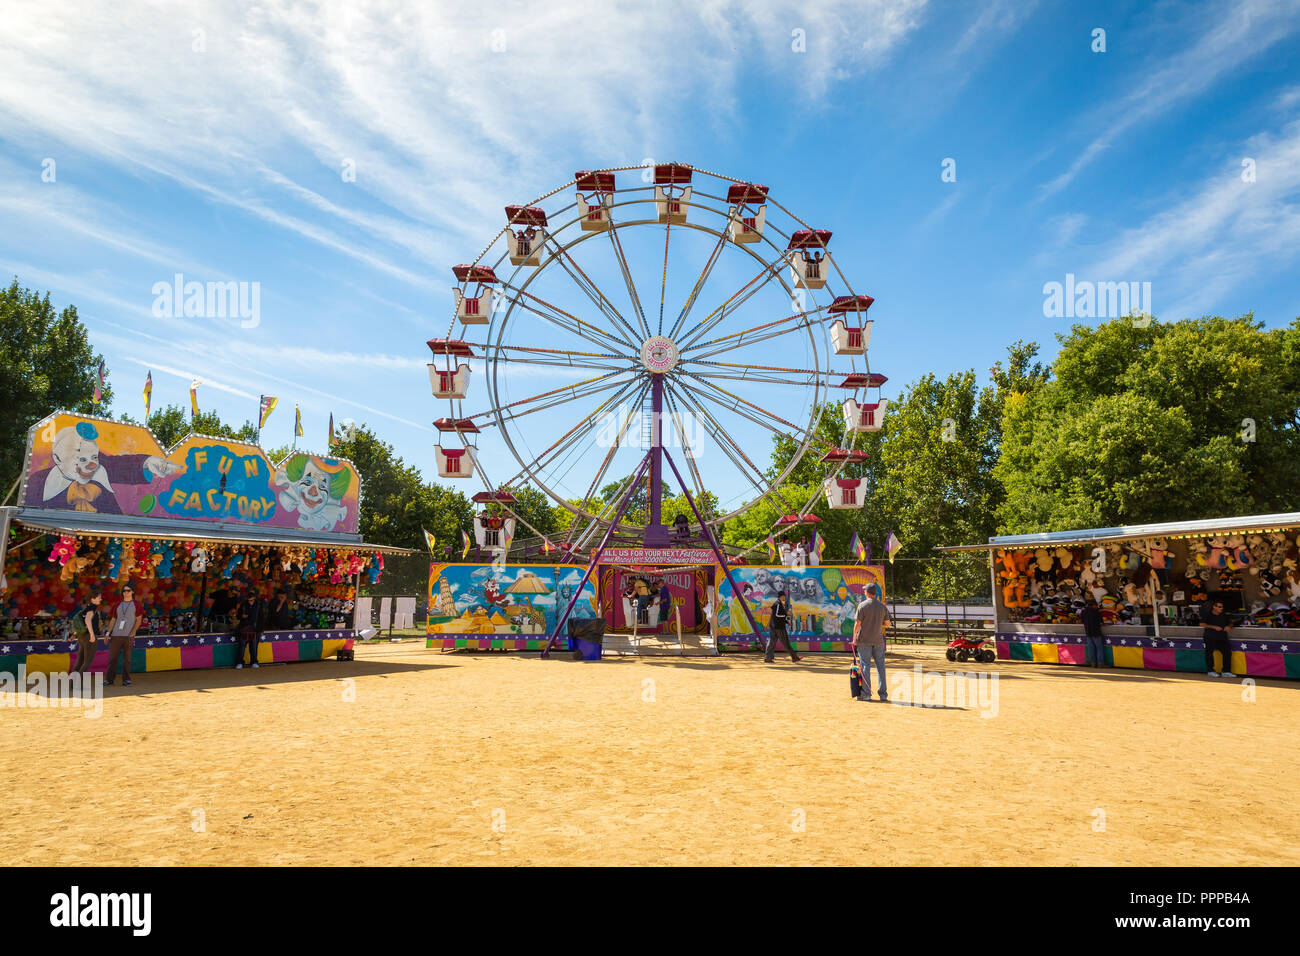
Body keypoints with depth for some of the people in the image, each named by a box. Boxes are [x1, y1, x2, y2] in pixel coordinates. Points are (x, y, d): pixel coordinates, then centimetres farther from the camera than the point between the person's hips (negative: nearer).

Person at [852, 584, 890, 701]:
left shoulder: (862, 606, -10)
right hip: (878, 640, 4)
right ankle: (883, 693, 9)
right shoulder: (882, 606, 4)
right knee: (880, 666, 8)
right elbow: (887, 623, 7)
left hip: (864, 640, -4)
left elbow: (857, 623, -12)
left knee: (865, 666, 0)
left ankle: (866, 693, 1)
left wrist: (854, 639, -4)